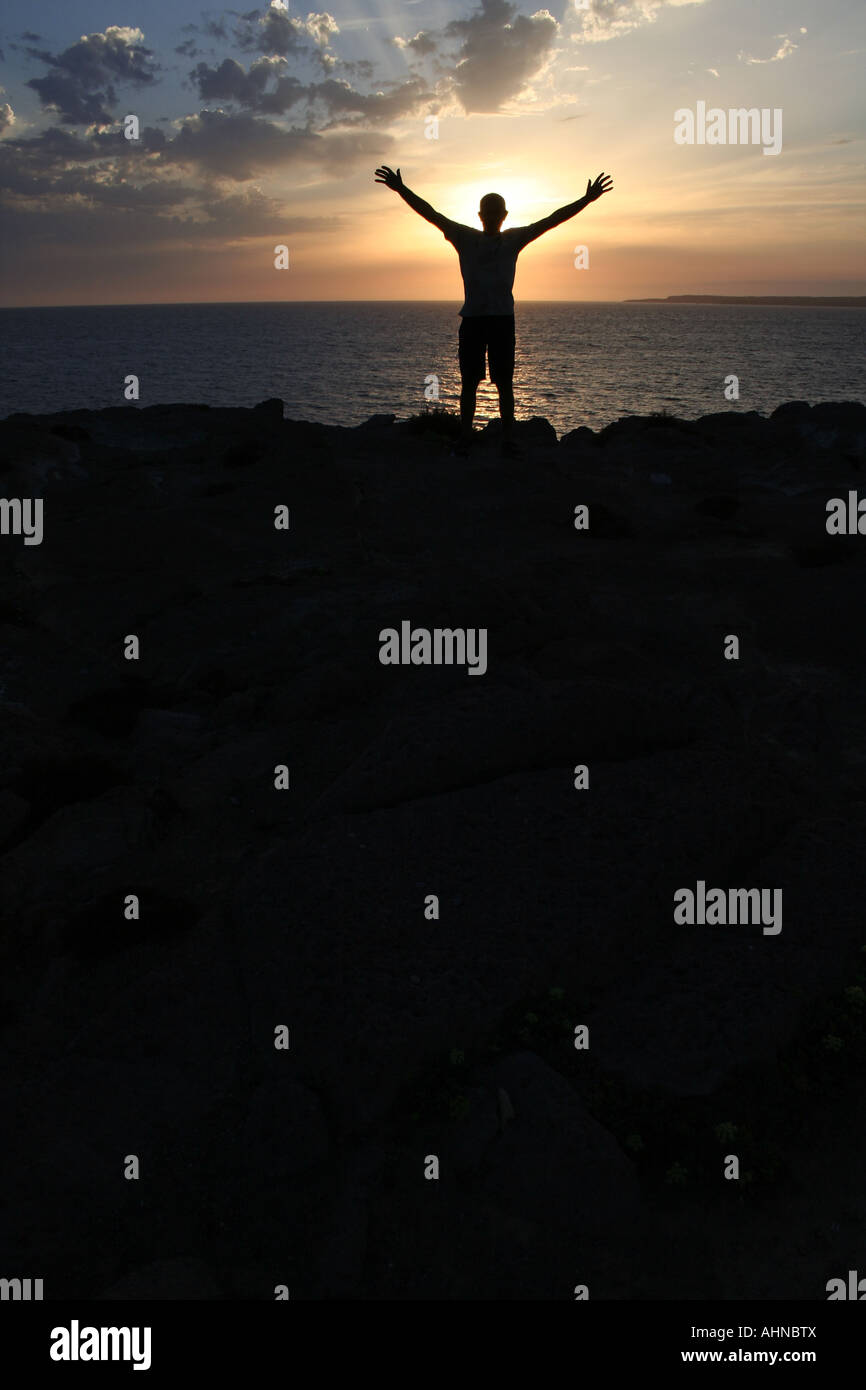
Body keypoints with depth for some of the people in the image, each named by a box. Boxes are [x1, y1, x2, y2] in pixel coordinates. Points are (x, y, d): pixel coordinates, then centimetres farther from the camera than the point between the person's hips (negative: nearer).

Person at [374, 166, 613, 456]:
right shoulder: (465, 238, 6)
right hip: (472, 319, 0)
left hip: (503, 319, 0)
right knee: (469, 382, 2)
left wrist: (586, 200, 1)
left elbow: (551, 220, 6)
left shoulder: (514, 239, 8)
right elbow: (431, 214, 0)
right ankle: (465, 439, 9)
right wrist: (401, 189, -8)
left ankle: (507, 439, 4)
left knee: (505, 383, 1)